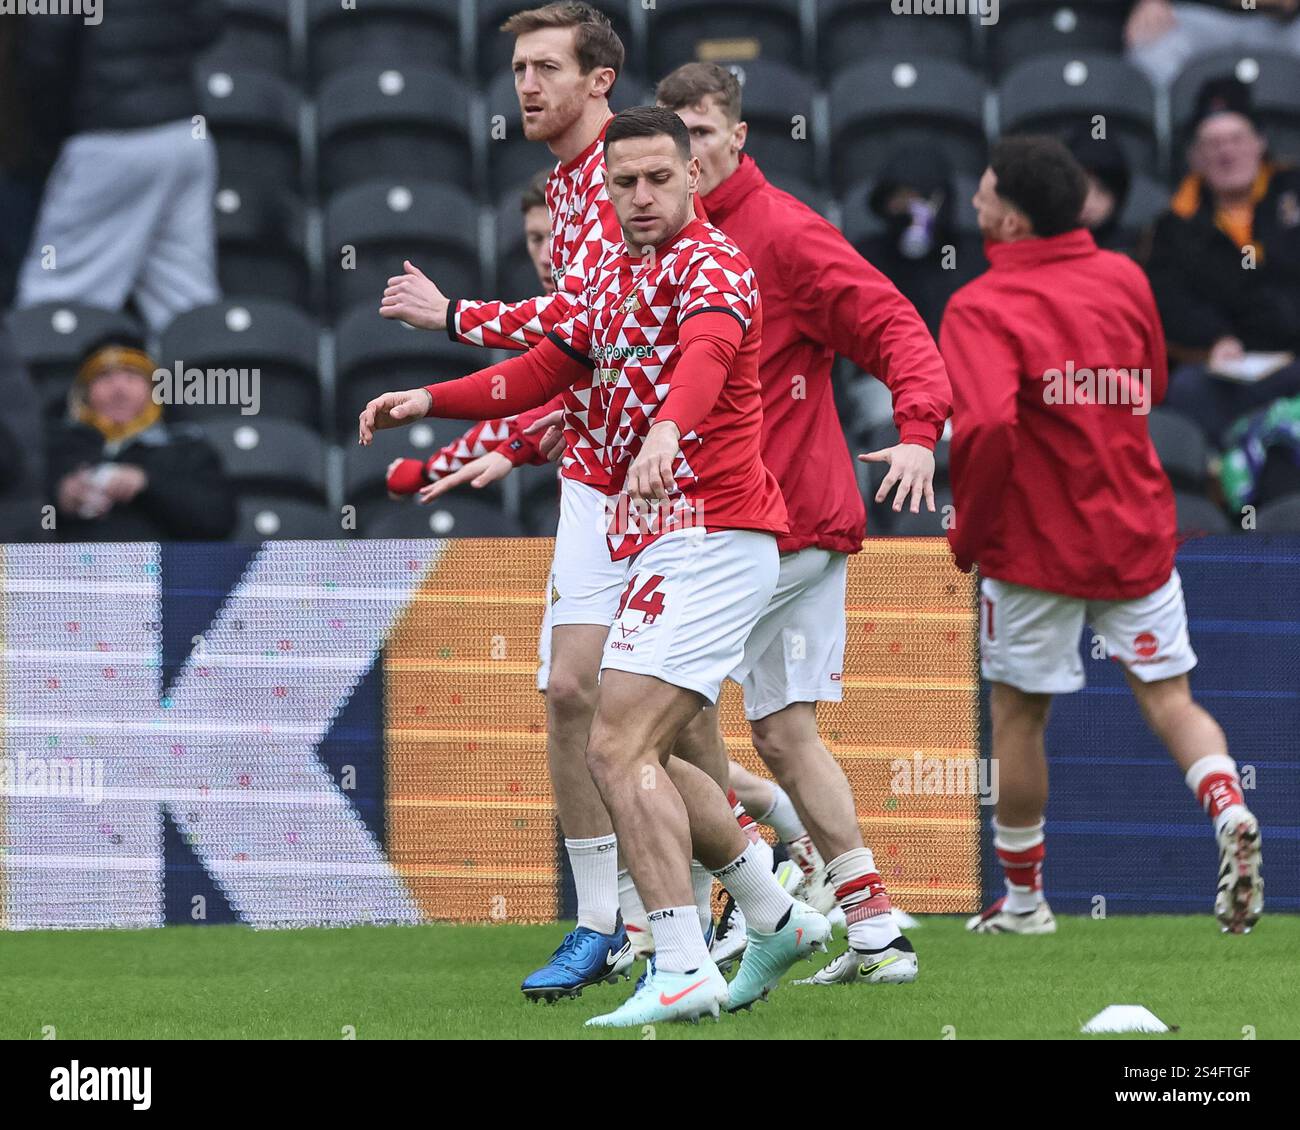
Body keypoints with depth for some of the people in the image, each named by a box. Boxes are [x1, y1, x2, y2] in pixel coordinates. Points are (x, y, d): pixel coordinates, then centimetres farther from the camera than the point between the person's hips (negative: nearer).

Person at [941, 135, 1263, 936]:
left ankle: (1024, 898, 22)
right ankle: (1231, 816, -21)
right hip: (1138, 533, 4)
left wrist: (969, 531, -15)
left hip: (1036, 546, -4)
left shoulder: (984, 307, -15)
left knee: (1018, 717, 11)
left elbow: (986, 425, -28)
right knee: (1169, 697, 7)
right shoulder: (1125, 279, 6)